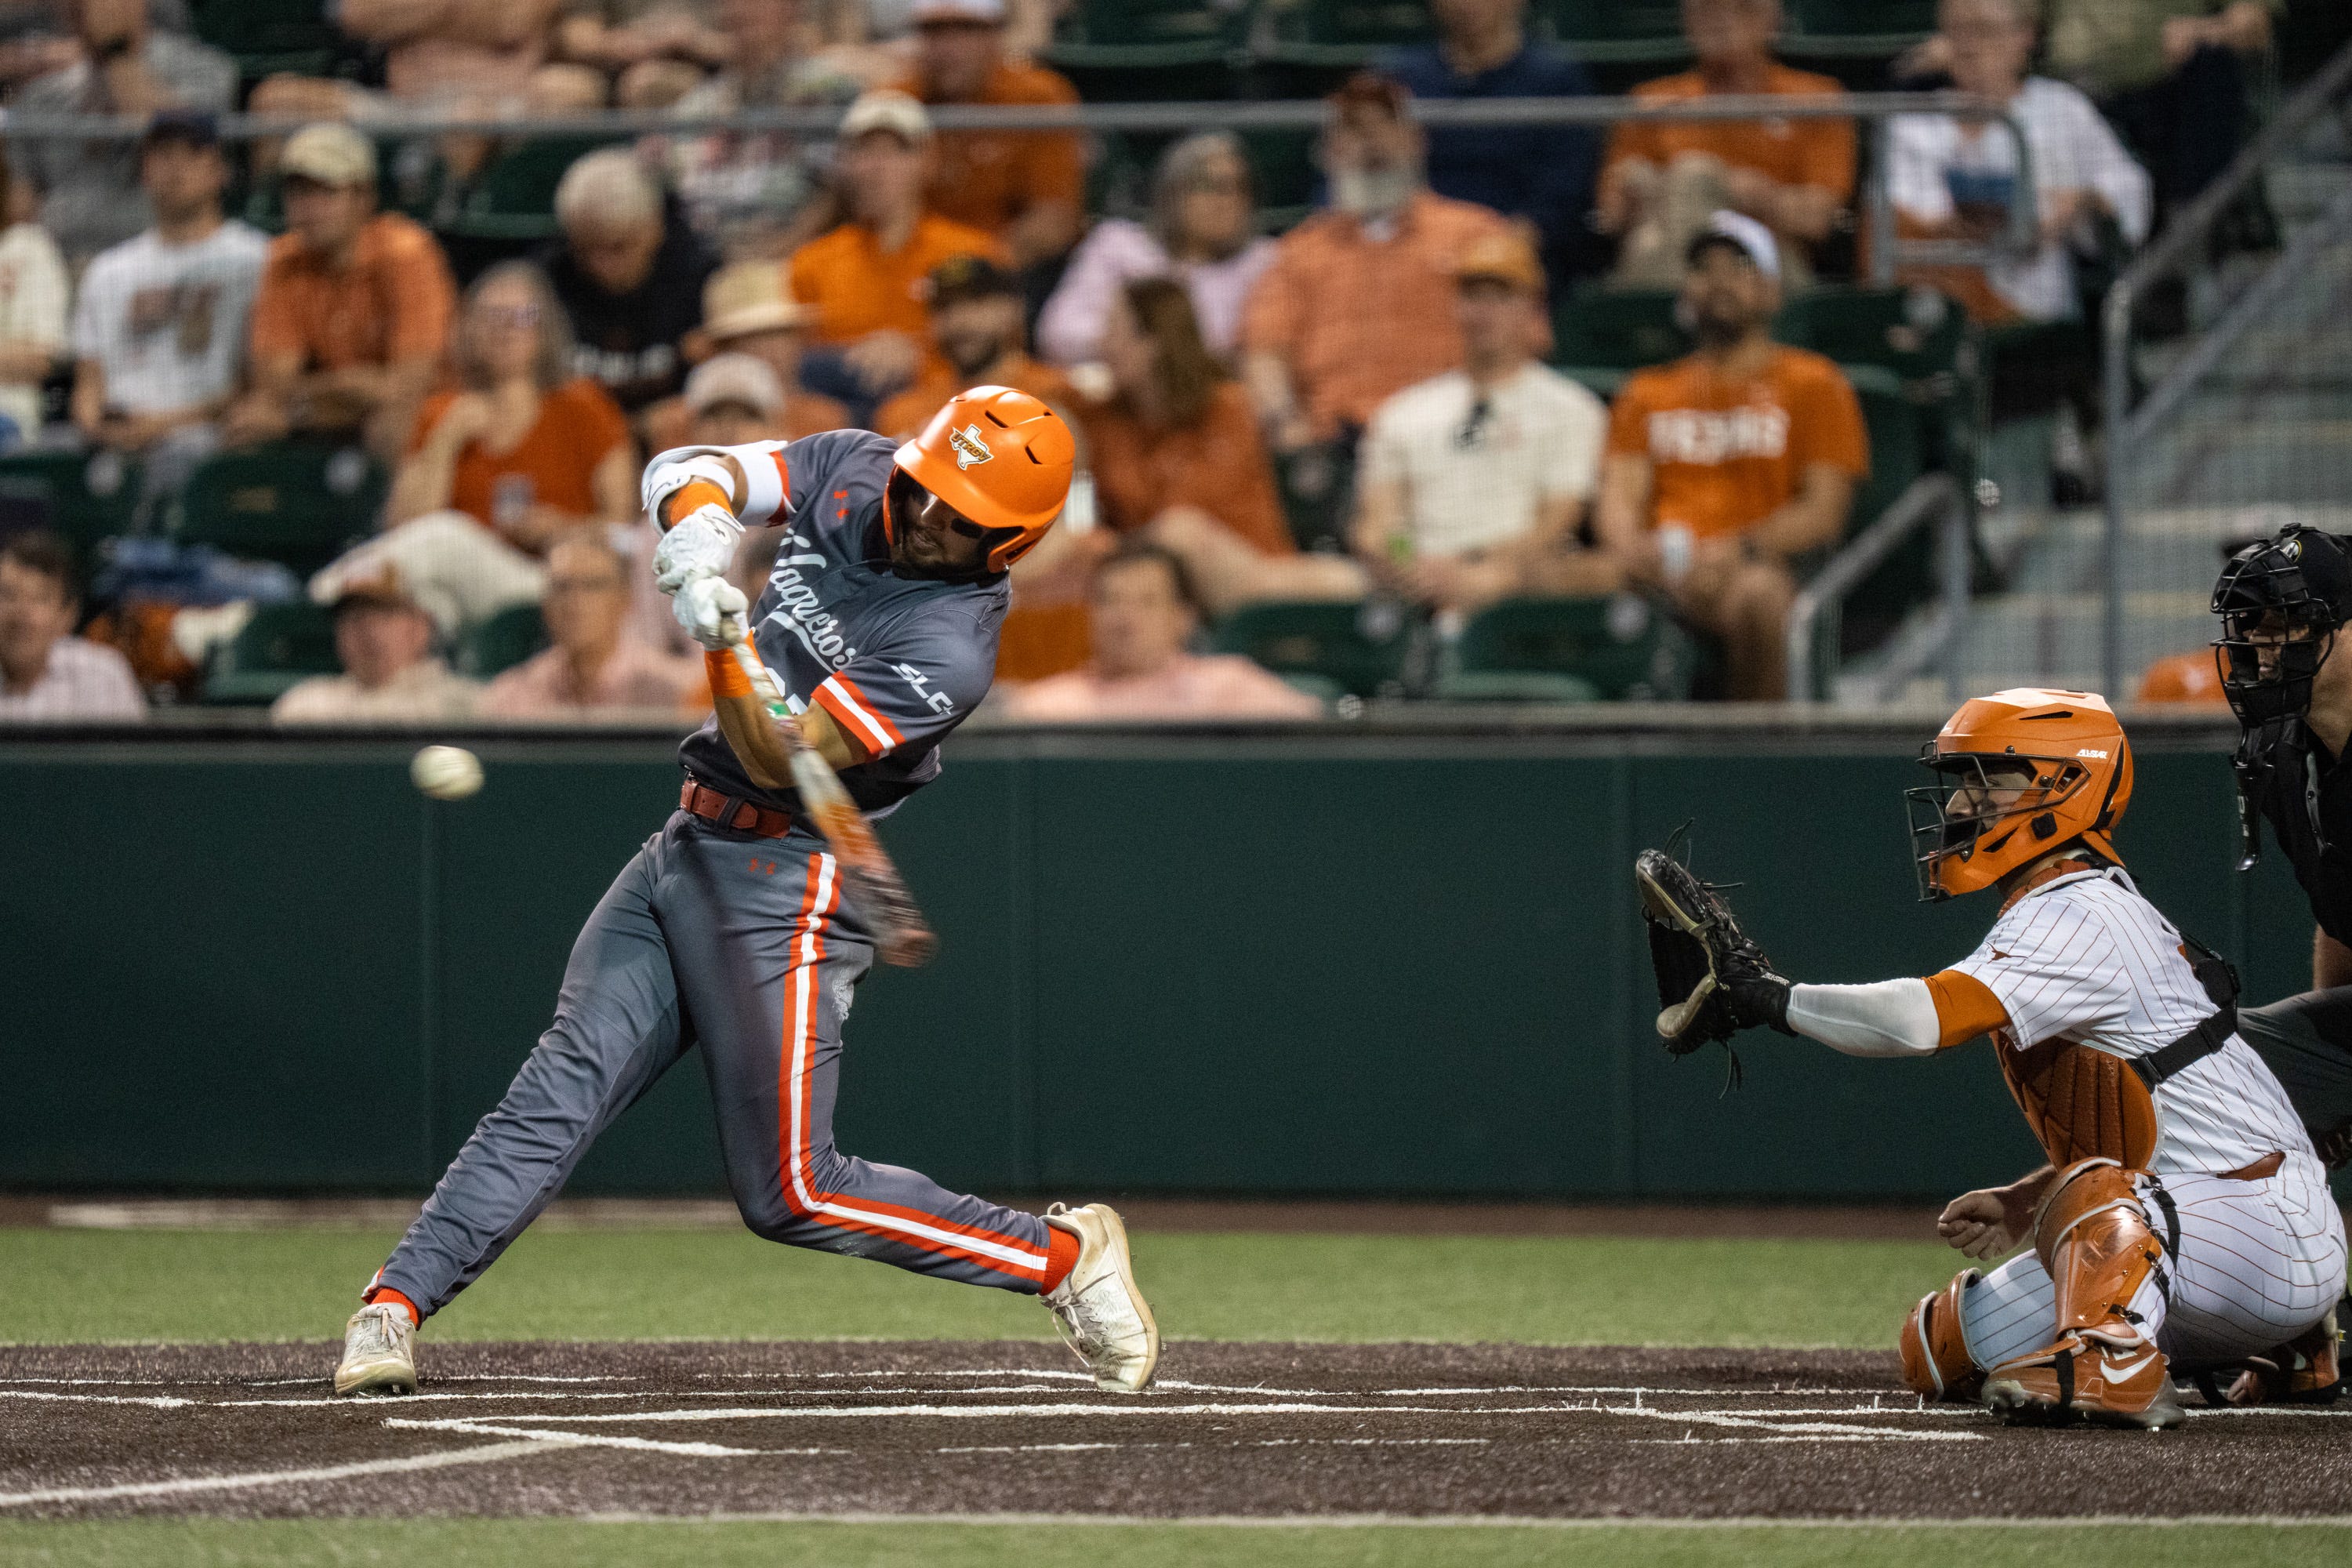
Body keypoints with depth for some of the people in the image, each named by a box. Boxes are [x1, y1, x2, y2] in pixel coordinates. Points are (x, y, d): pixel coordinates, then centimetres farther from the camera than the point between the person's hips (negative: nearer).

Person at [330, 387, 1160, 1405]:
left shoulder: (951, 646, -19)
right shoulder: (854, 474, 2)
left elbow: (780, 757, -22)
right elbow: (684, 476, -3)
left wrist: (729, 644, -37)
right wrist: (699, 534, -25)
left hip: (782, 884, -7)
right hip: (685, 850, 7)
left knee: (790, 1194, -6)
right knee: (560, 1088, -6)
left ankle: (1064, 1256, 6)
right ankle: (395, 1303, -9)